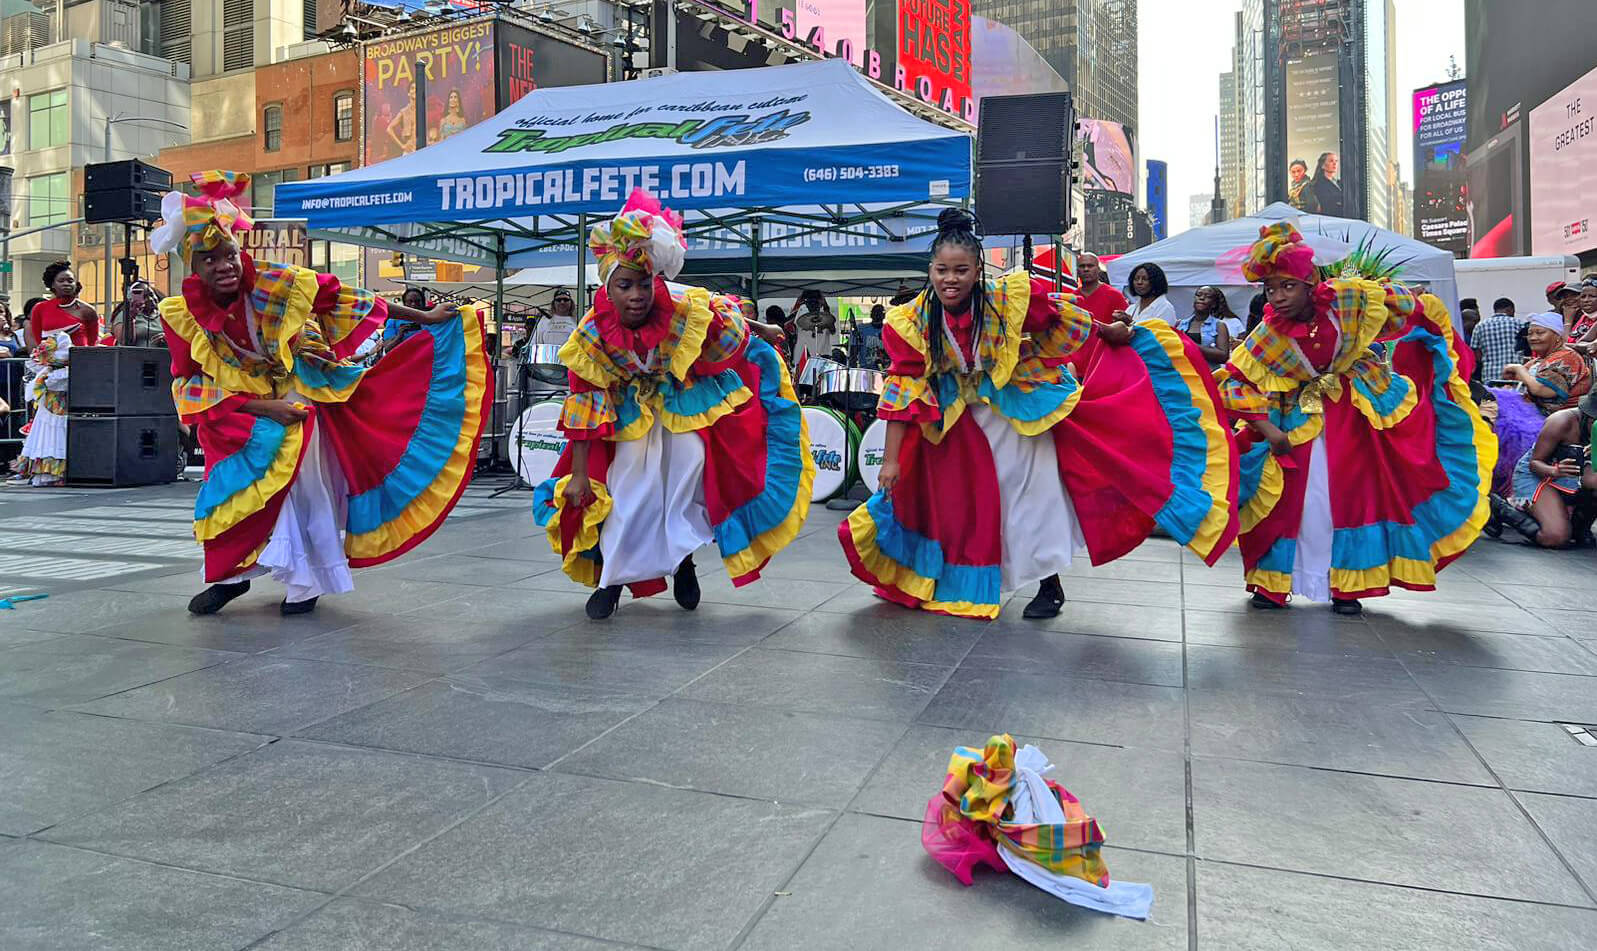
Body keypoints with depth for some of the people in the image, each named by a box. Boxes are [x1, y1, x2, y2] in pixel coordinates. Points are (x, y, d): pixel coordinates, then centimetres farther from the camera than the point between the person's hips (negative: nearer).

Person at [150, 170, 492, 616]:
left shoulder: (275, 284, -20)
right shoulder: (180, 315, -14)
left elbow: (344, 298, -10)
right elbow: (190, 384, -10)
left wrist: (423, 318, -8)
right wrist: (264, 408, -22)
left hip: (299, 399, -2)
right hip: (239, 413, 2)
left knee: (305, 483, -6)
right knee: (231, 489, 1)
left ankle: (306, 580, 14)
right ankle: (232, 575, 26)